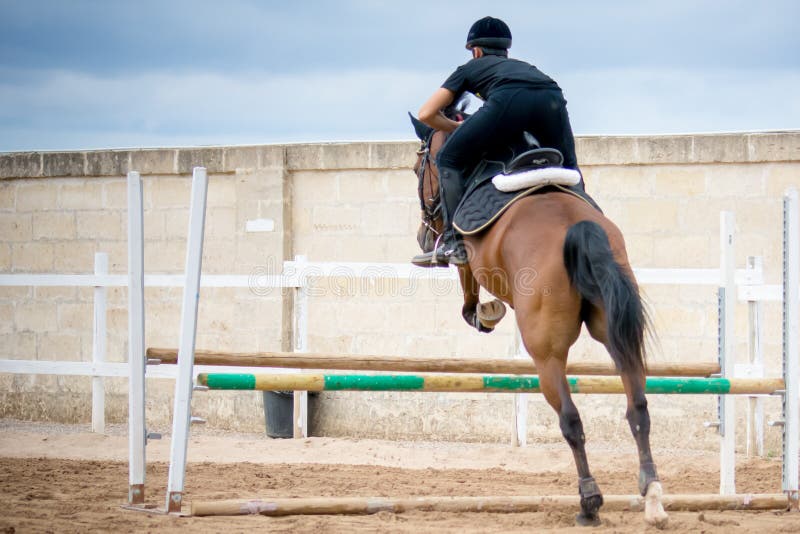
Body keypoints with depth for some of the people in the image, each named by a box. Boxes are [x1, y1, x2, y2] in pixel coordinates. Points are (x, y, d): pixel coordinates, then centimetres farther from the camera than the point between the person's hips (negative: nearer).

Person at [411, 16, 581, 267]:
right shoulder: (523, 65, 45)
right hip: (552, 96, 4)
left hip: (508, 99, -4)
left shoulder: (471, 67, 34)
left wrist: (457, 128, 44)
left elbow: (427, 114, 28)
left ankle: (455, 242, -2)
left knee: (449, 160, 10)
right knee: (568, 170, 28)